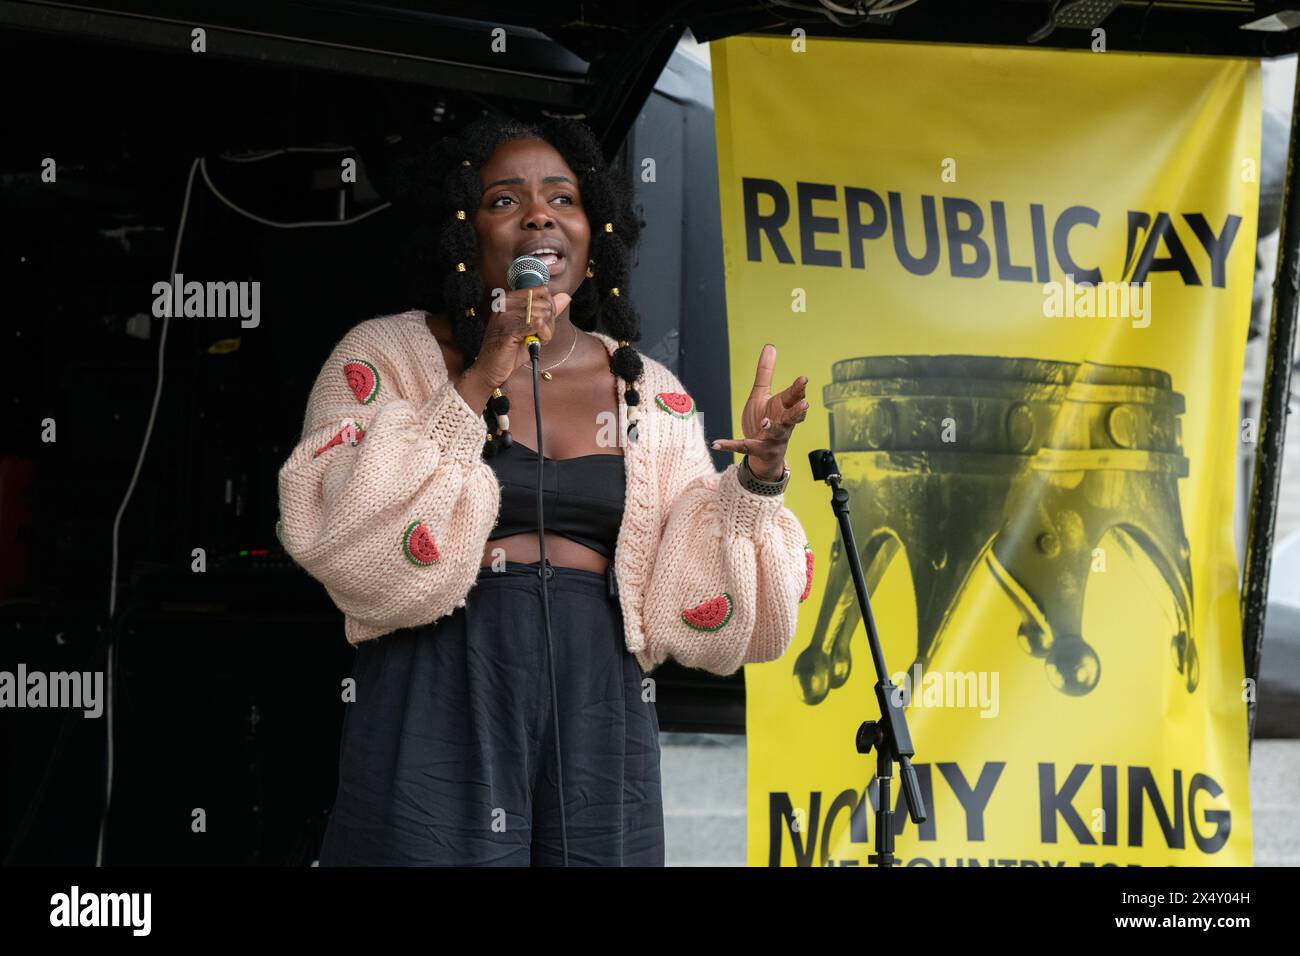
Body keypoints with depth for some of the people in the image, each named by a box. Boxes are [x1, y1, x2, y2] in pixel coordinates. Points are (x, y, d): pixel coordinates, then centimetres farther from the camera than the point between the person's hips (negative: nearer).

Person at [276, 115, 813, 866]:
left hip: (599, 710, 3)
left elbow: (689, 590, 7)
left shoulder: (651, 393, 11)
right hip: (443, 701, -3)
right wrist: (476, 386, -16)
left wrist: (758, 477, -8)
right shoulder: (388, 355, 1)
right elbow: (346, 543, -13)